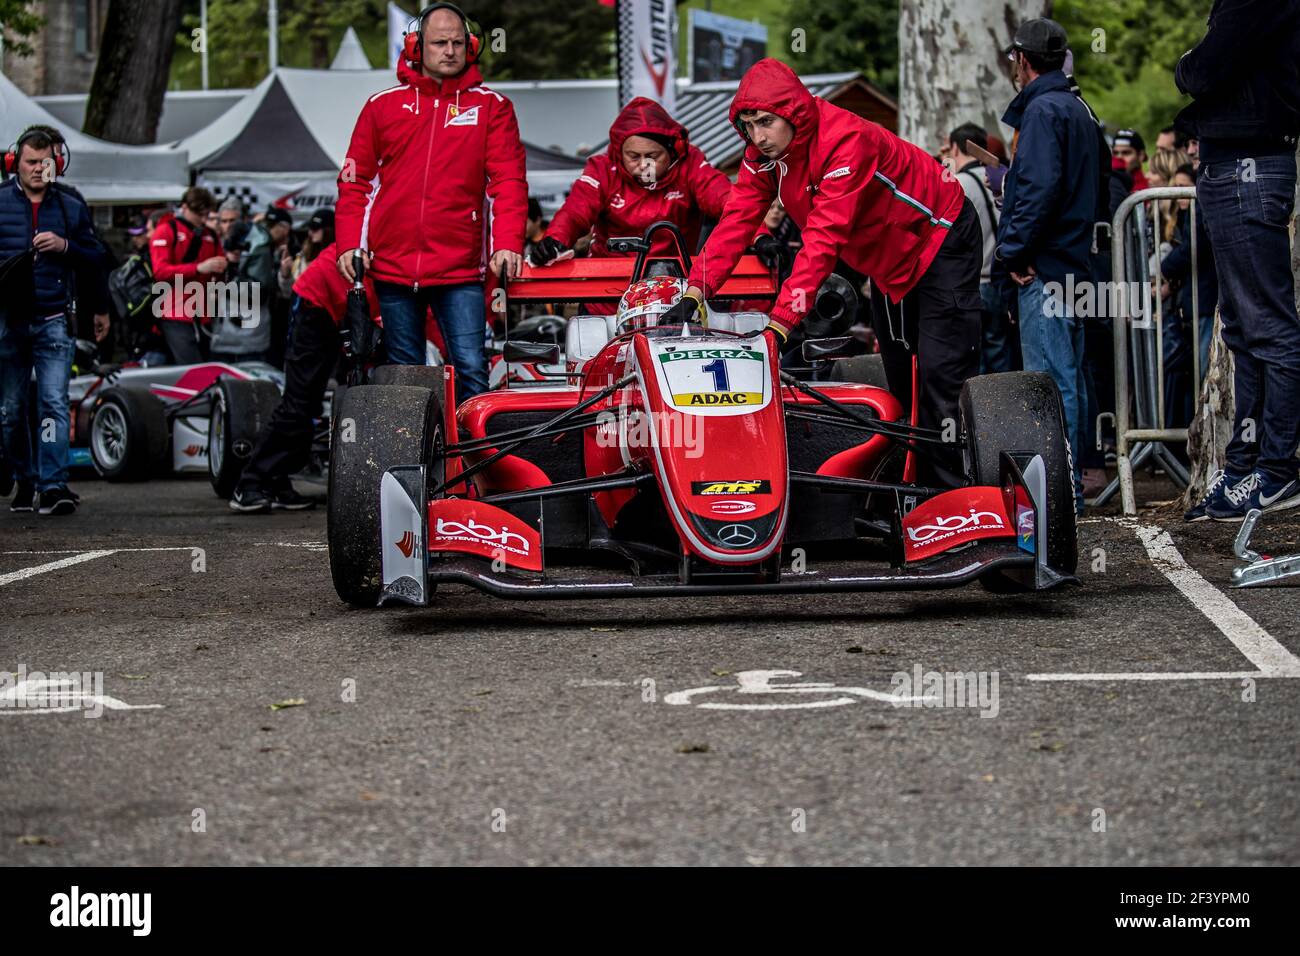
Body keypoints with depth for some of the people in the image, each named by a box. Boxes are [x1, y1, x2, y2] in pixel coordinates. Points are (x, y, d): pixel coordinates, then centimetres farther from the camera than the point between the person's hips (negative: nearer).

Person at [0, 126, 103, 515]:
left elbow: (95, 256, 11)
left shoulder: (71, 207, 9)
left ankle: (53, 486, -17)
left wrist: (64, 246, -8)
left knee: (54, 402, -12)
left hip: (53, 321, -1)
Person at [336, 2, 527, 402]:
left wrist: (508, 244, -15)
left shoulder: (491, 107, 7)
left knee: (471, 370, -10)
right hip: (392, 265, 2)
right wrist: (350, 243, 0)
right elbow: (355, 182, 12)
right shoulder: (383, 106, 11)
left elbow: (508, 181, -1)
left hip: (460, 269, -2)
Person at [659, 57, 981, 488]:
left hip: (942, 241, -9)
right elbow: (736, 220, -15)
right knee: (899, 377, 13)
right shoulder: (764, 153, -12)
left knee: (941, 375, -15)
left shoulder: (846, 141, -35)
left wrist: (780, 322, -47)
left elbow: (824, 239, -41)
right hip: (887, 260, 9)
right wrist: (696, 291, -29)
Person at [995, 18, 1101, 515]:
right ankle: (1071, 484, 19)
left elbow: (1040, 187, -22)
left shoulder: (1042, 110, -12)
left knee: (1051, 380, -10)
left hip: (1044, 267, -10)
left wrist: (1014, 250, -17)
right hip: (1073, 263, 10)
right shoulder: (1077, 108, 19)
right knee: (1068, 376, 13)